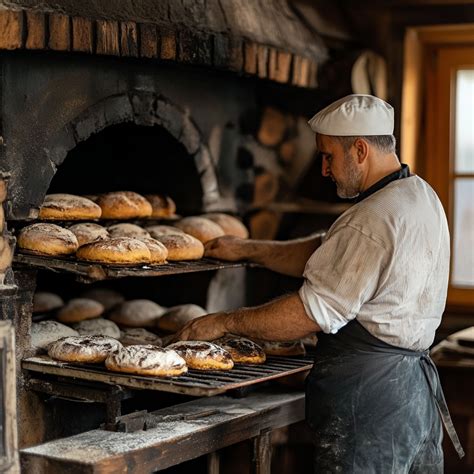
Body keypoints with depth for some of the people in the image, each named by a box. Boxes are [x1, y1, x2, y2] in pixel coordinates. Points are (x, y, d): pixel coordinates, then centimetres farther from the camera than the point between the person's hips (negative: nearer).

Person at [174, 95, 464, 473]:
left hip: (368, 394, -10)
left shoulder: (374, 220, -21)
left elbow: (313, 313, -21)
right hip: (416, 382, 10)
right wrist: (247, 250, 13)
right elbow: (325, 253, 16)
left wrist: (225, 323, -12)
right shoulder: (421, 195, 11)